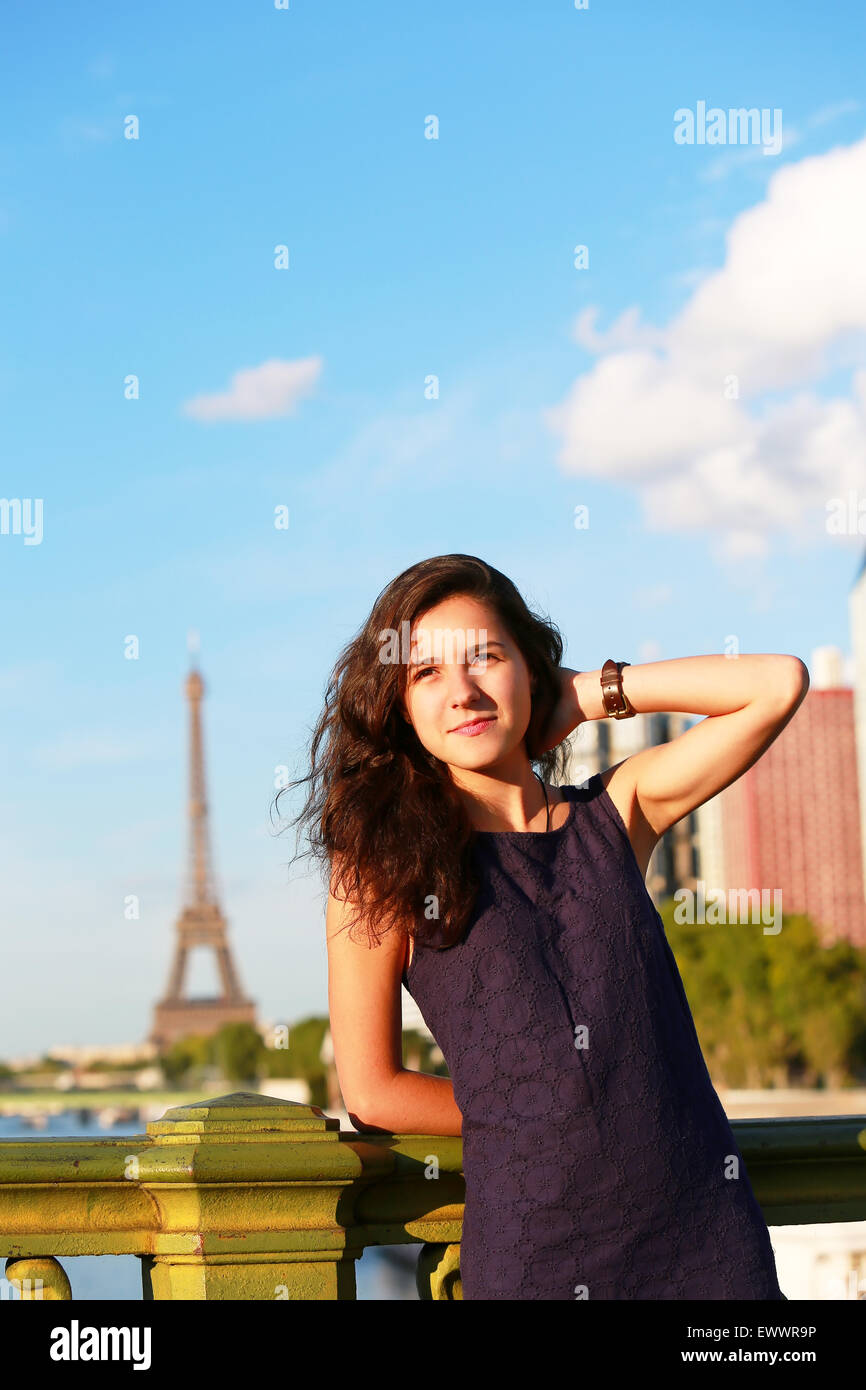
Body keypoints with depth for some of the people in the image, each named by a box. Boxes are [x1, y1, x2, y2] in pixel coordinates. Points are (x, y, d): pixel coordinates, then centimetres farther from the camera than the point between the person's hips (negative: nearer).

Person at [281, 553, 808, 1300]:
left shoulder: (616, 813, 7)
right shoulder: (383, 862, -1)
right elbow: (372, 1091, 0)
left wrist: (587, 694, 5)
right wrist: (524, 1115, 7)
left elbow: (779, 685, 1)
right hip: (533, 1253, -2)